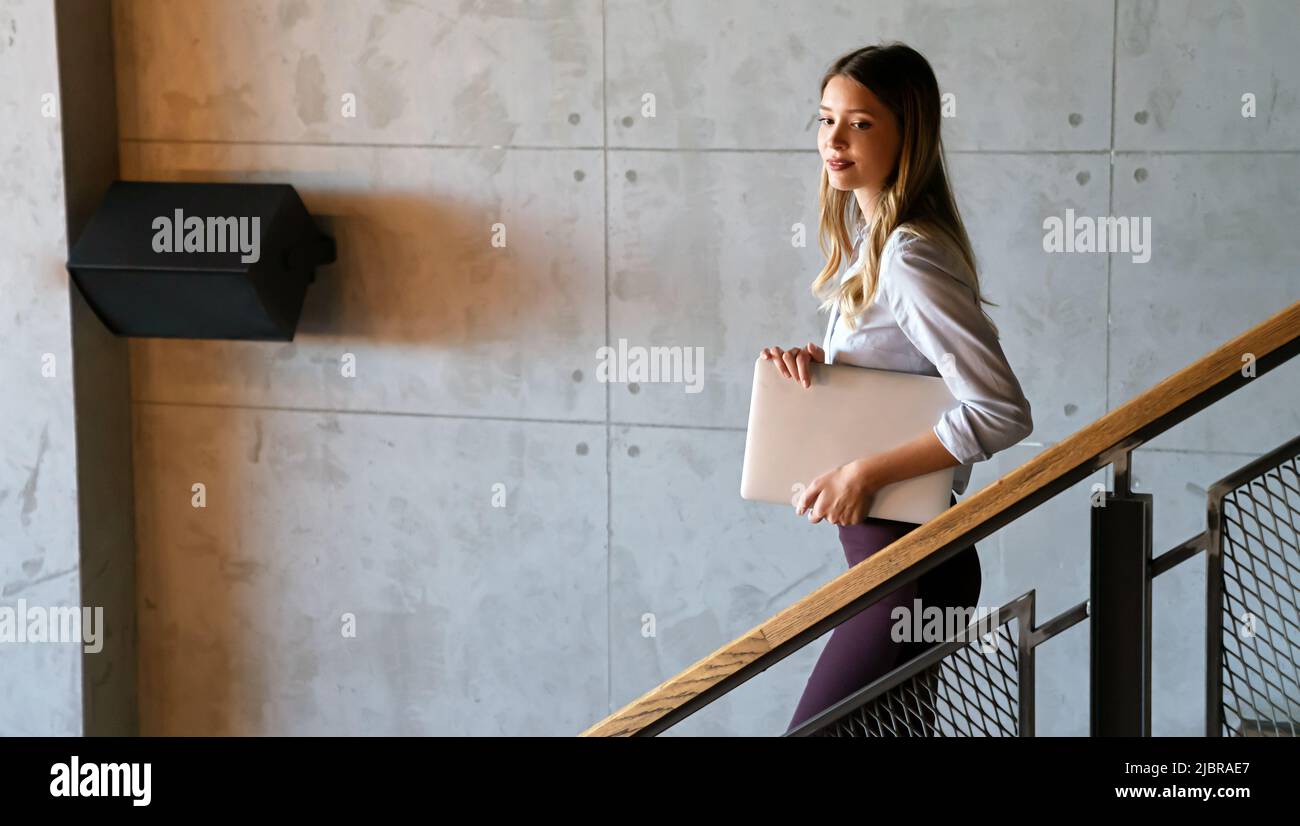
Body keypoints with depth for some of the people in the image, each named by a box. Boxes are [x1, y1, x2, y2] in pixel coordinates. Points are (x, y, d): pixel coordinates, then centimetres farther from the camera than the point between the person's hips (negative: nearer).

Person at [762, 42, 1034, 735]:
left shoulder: (911, 258, -22)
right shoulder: (870, 236, 7)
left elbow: (1003, 412, -27)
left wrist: (866, 474, -24)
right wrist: (814, 363, -2)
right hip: (883, 546, 10)